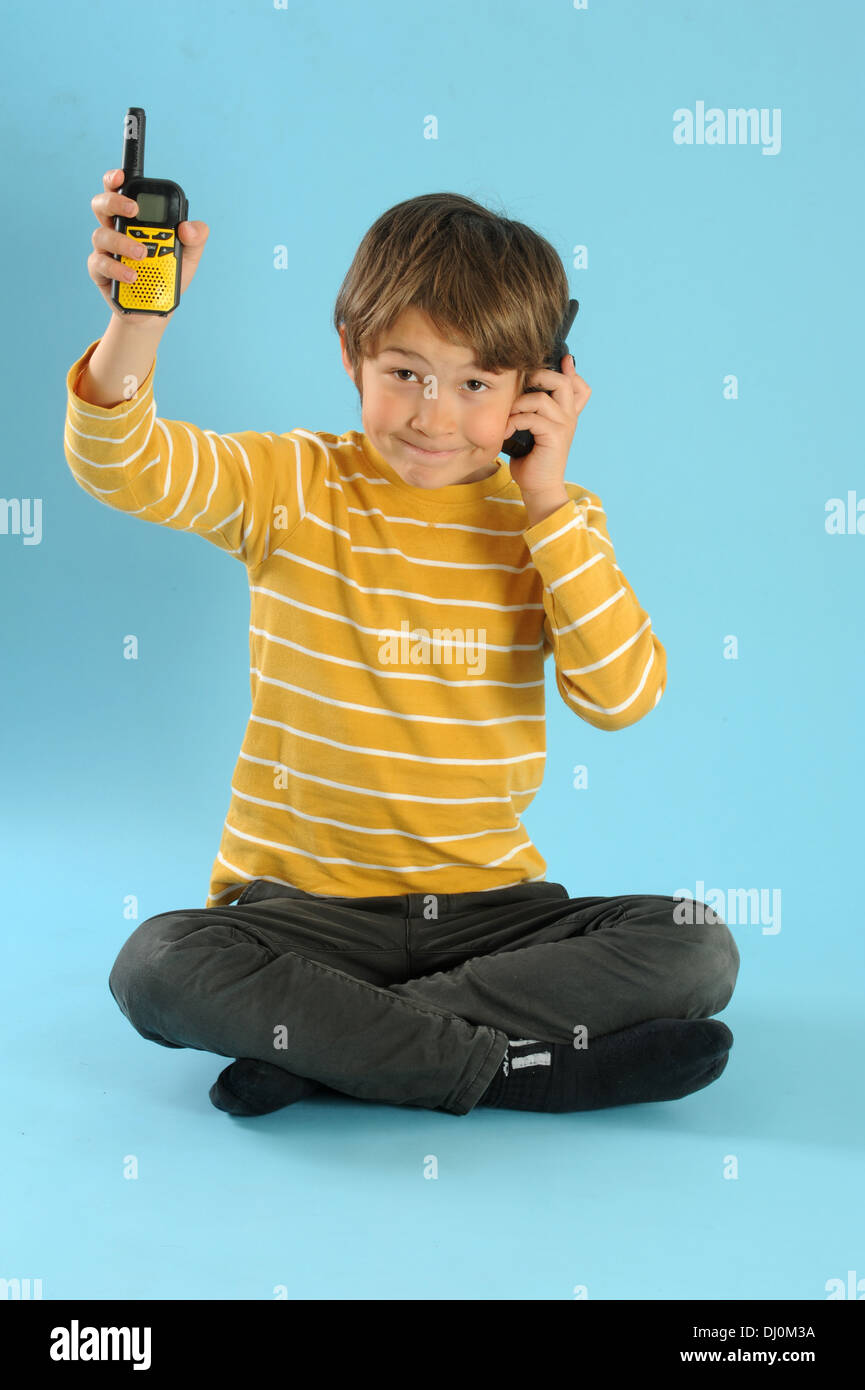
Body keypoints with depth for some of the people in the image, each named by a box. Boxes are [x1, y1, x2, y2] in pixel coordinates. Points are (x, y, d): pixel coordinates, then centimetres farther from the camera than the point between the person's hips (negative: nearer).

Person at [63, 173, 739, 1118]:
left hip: (491, 903, 2)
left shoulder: (554, 520, 4)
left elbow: (622, 696, -10)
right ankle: (505, 1064, -21)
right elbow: (119, 464, -18)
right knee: (157, 968, -30)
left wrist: (550, 502, -12)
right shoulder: (292, 486, -2)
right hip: (300, 902, -2)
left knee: (698, 951, -21)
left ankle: (323, 1043, -19)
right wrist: (138, 319, -38)